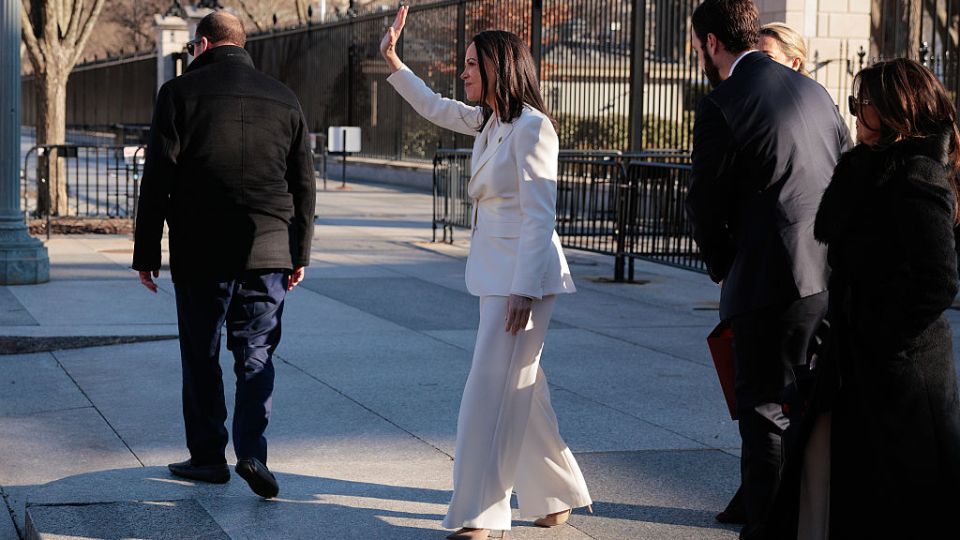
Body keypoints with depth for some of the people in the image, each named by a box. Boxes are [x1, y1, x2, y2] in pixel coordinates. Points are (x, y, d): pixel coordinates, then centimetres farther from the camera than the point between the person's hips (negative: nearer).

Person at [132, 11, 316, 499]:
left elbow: (157, 180, -5)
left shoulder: (180, 93, -2)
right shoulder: (283, 99, 9)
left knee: (201, 355, 9)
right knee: (256, 354, 7)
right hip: (268, 252, 3)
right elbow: (304, 184, 11)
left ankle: (208, 455, 15)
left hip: (200, 253, -2)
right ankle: (251, 451, -7)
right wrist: (299, 253, 17)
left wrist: (146, 253, 1)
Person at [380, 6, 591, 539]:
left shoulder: (530, 127, -15)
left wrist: (523, 291, -22)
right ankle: (556, 495, 27)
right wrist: (393, 61, 23)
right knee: (520, 391, 14)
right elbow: (434, 108, 30)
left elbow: (539, 216, -19)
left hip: (523, 276, -9)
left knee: (490, 394, -7)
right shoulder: (487, 121, 12)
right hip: (495, 275, 9)